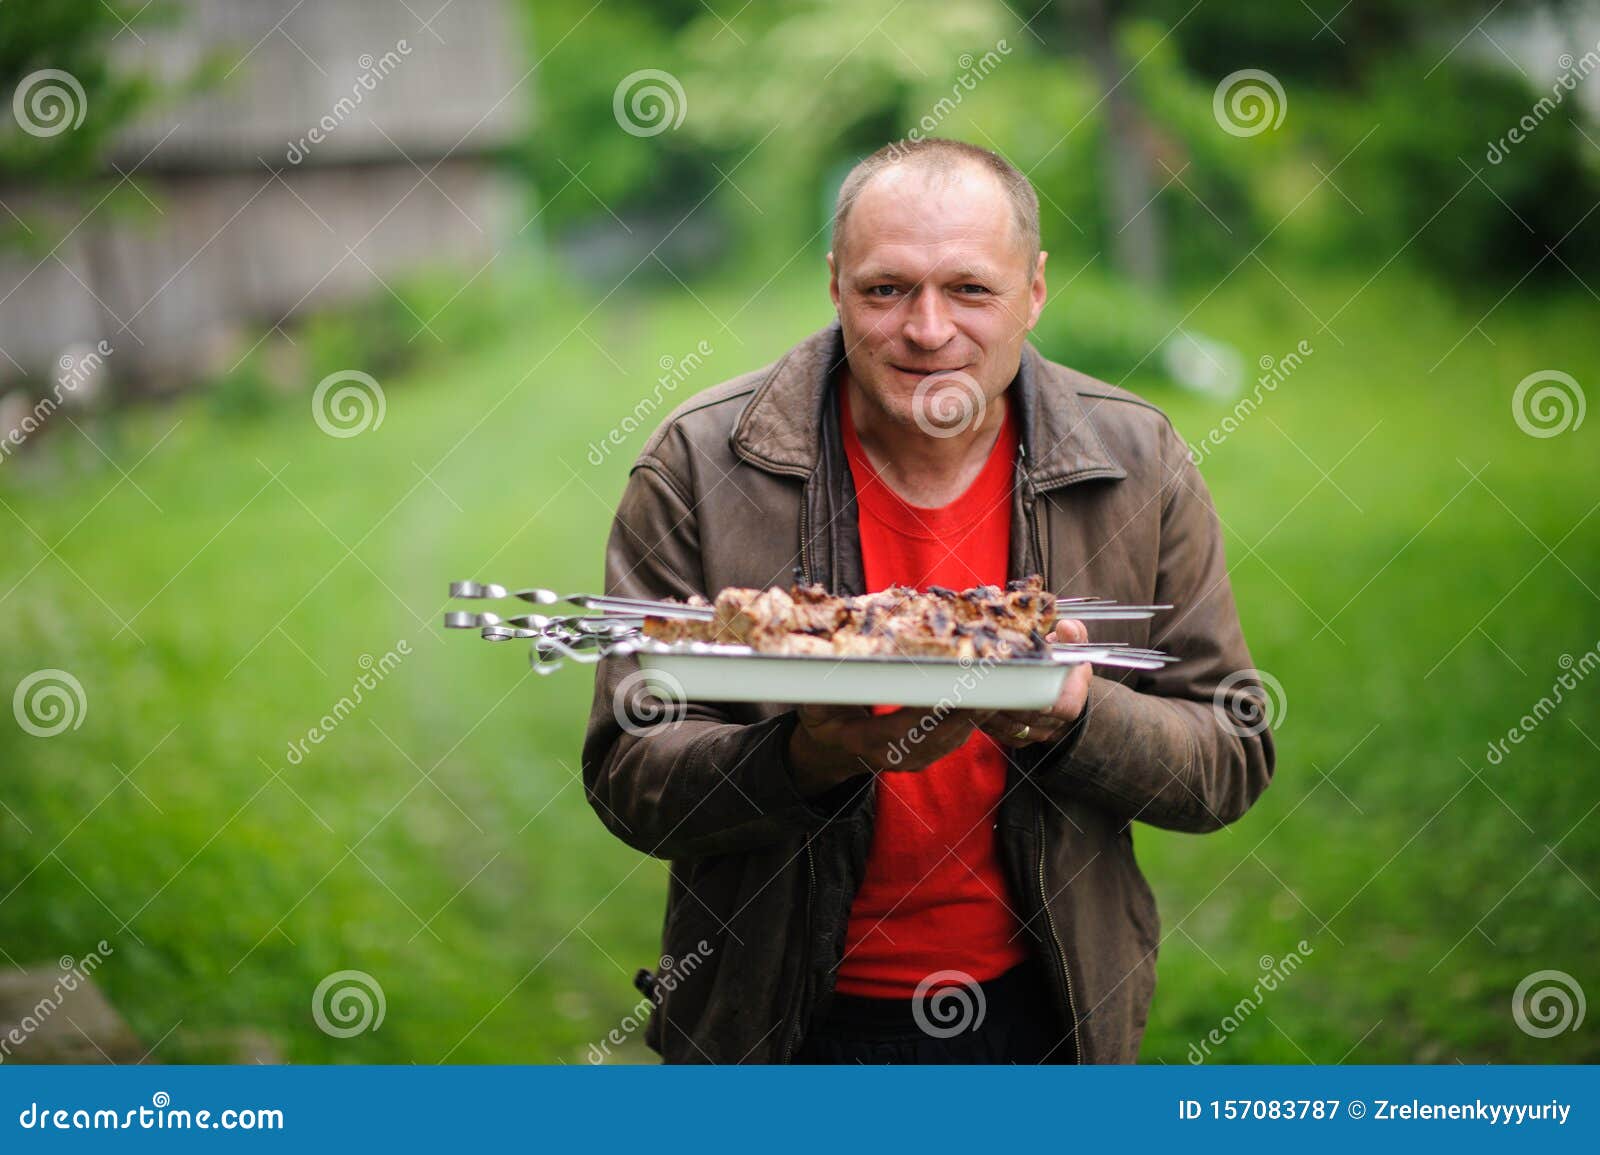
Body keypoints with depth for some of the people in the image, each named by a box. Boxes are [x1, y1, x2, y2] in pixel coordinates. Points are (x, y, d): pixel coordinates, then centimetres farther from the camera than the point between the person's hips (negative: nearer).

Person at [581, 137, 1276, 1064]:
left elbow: (1237, 759, -5)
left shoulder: (1139, 464, -5)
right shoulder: (699, 466, -12)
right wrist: (808, 757, -32)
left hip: (1043, 1016, 2)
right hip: (782, 1023, -1)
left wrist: (1080, 717, -26)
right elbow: (625, 780, -13)